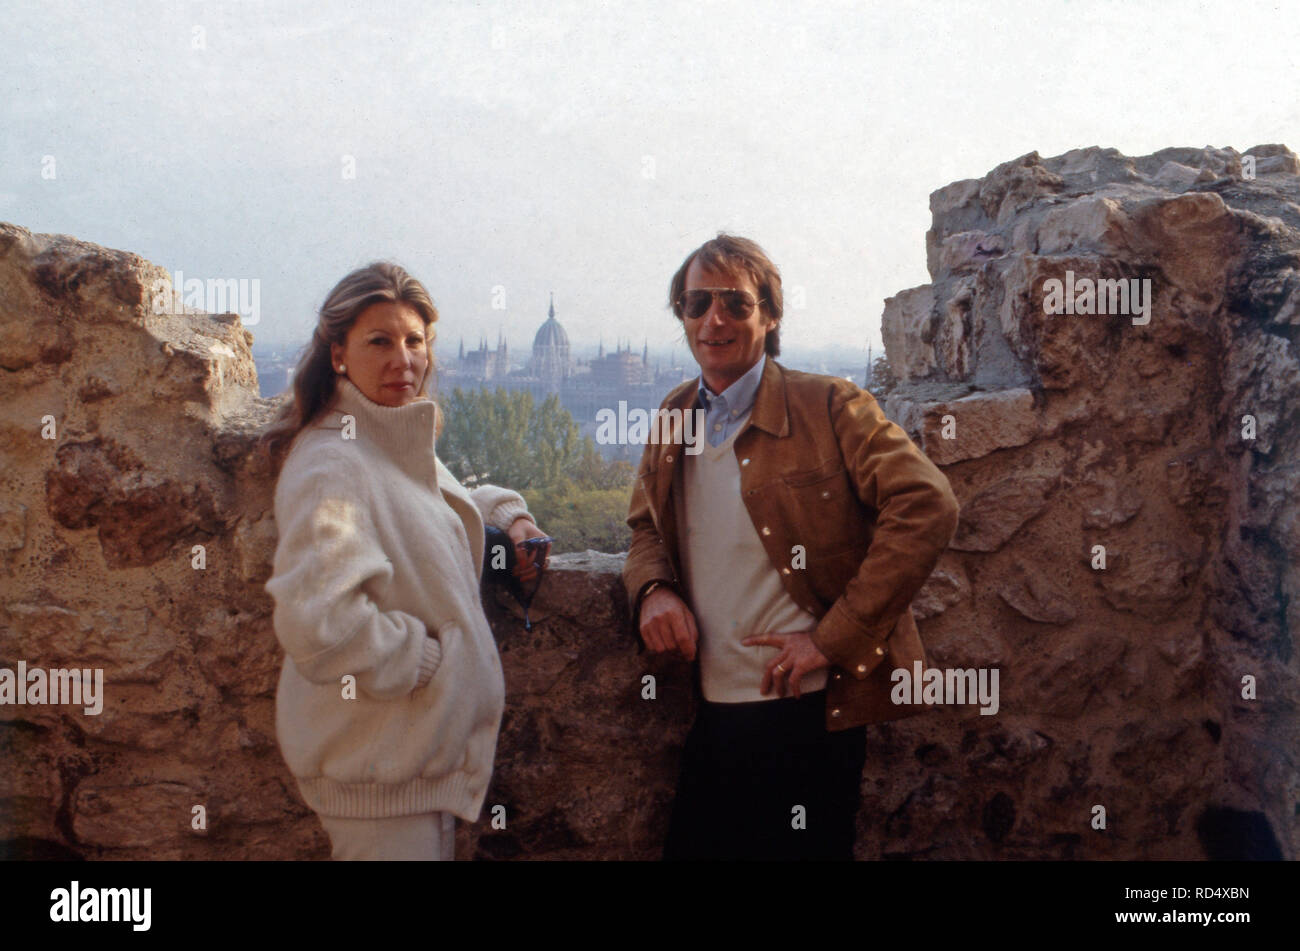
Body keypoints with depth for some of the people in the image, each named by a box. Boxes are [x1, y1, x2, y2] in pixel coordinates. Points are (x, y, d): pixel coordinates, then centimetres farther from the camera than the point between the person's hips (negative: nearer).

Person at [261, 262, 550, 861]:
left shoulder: (405, 448, 10)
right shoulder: (332, 464, -22)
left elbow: (448, 509, 32)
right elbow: (314, 623, -34)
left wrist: (508, 515, 11)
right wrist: (429, 658, -21)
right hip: (376, 769, -9)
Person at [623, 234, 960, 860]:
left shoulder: (828, 407, -8)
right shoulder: (672, 418, 9)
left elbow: (927, 505, -17)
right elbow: (647, 525, 22)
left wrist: (834, 638, -19)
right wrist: (653, 588, -3)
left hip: (807, 709, -5)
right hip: (710, 712, 5)